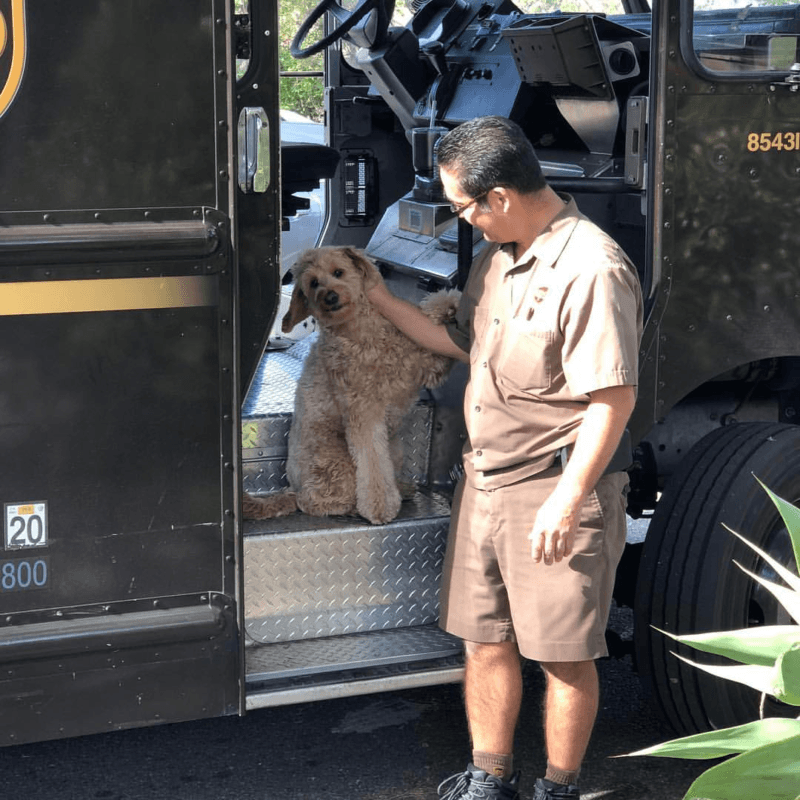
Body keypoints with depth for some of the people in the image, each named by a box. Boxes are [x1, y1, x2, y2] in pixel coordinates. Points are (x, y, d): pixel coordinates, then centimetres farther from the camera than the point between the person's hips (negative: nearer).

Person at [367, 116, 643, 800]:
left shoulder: (591, 269, -20)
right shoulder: (498, 257, 10)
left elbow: (613, 398, -22)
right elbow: (465, 344, 23)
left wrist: (566, 501, -23)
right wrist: (381, 300, 21)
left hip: (557, 493, -9)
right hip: (484, 482, 9)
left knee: (564, 656, 5)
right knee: (485, 639, 16)